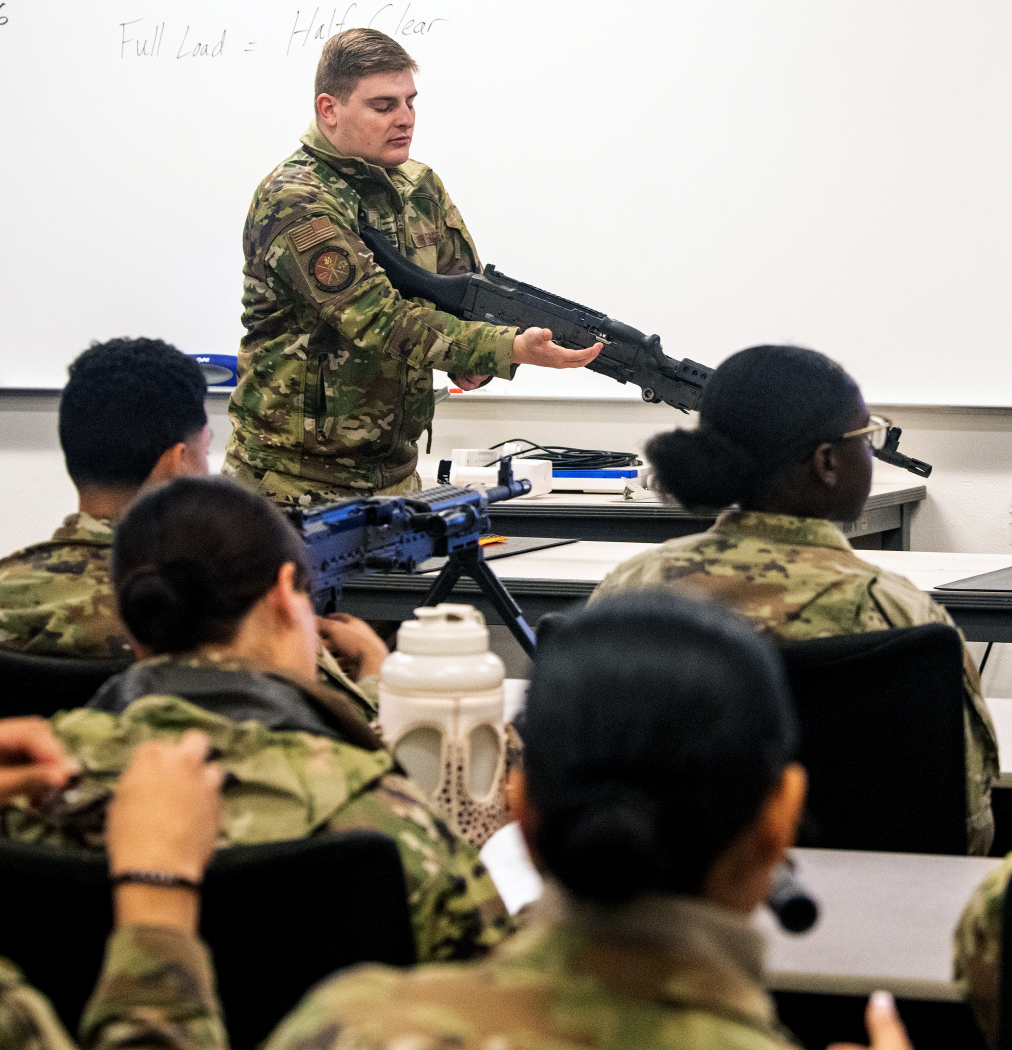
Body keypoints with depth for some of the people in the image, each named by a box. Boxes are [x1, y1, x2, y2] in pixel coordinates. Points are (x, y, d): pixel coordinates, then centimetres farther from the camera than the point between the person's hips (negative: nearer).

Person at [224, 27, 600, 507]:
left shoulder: (419, 186, 8)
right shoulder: (293, 203, -18)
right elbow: (379, 318, -26)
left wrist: (476, 357, -11)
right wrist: (513, 349, -34)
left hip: (393, 470, 7)